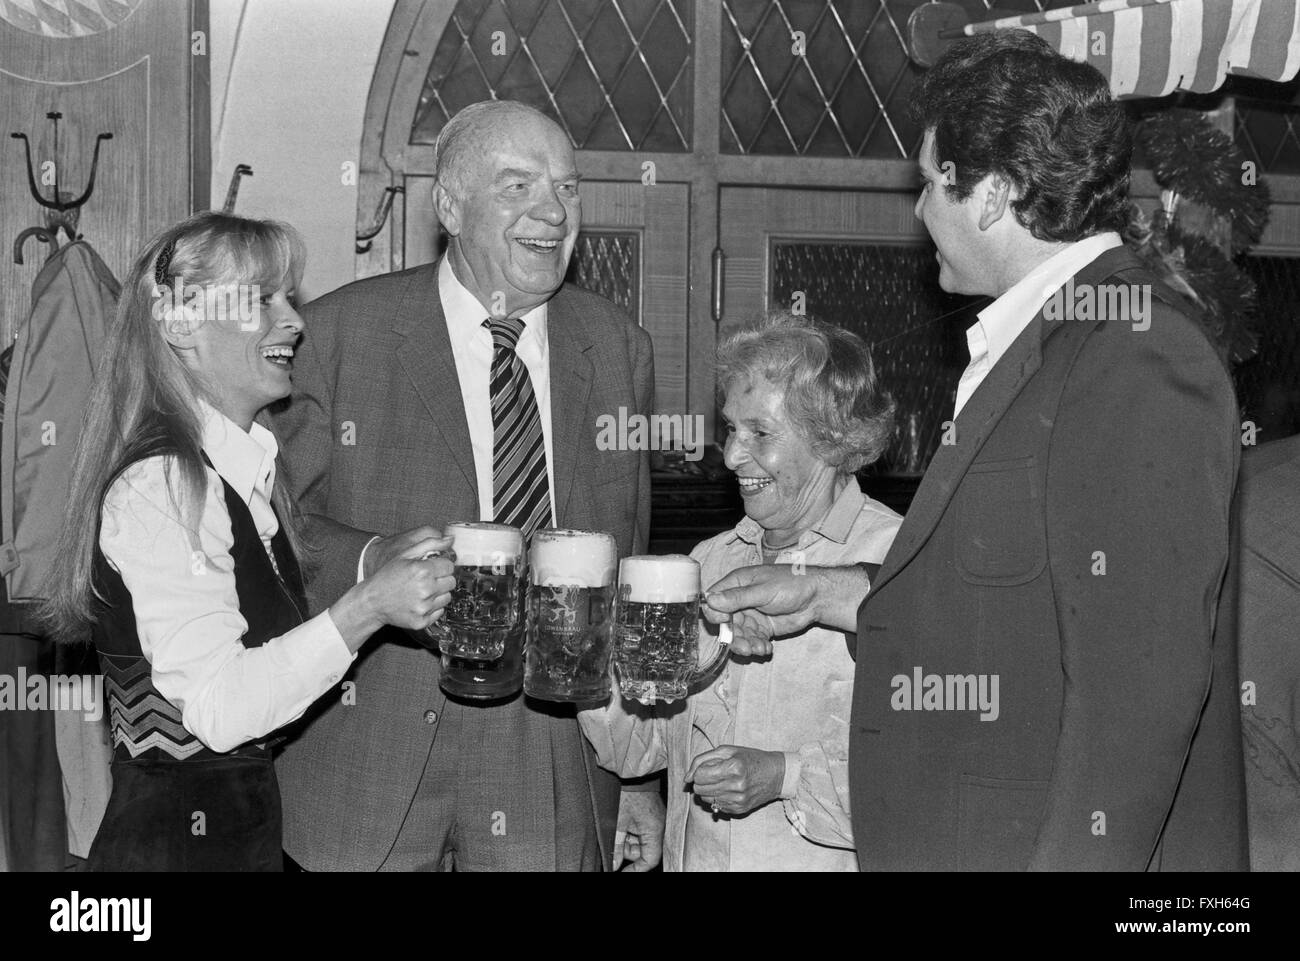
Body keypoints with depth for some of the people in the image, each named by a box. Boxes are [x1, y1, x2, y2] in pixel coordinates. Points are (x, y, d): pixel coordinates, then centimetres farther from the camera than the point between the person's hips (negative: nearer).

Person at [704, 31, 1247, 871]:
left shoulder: (1137, 358, -18)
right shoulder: (1039, 345, 12)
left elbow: (1142, 682, -24)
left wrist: (1080, 859, -25)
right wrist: (827, 594, 17)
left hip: (1070, 844, -9)